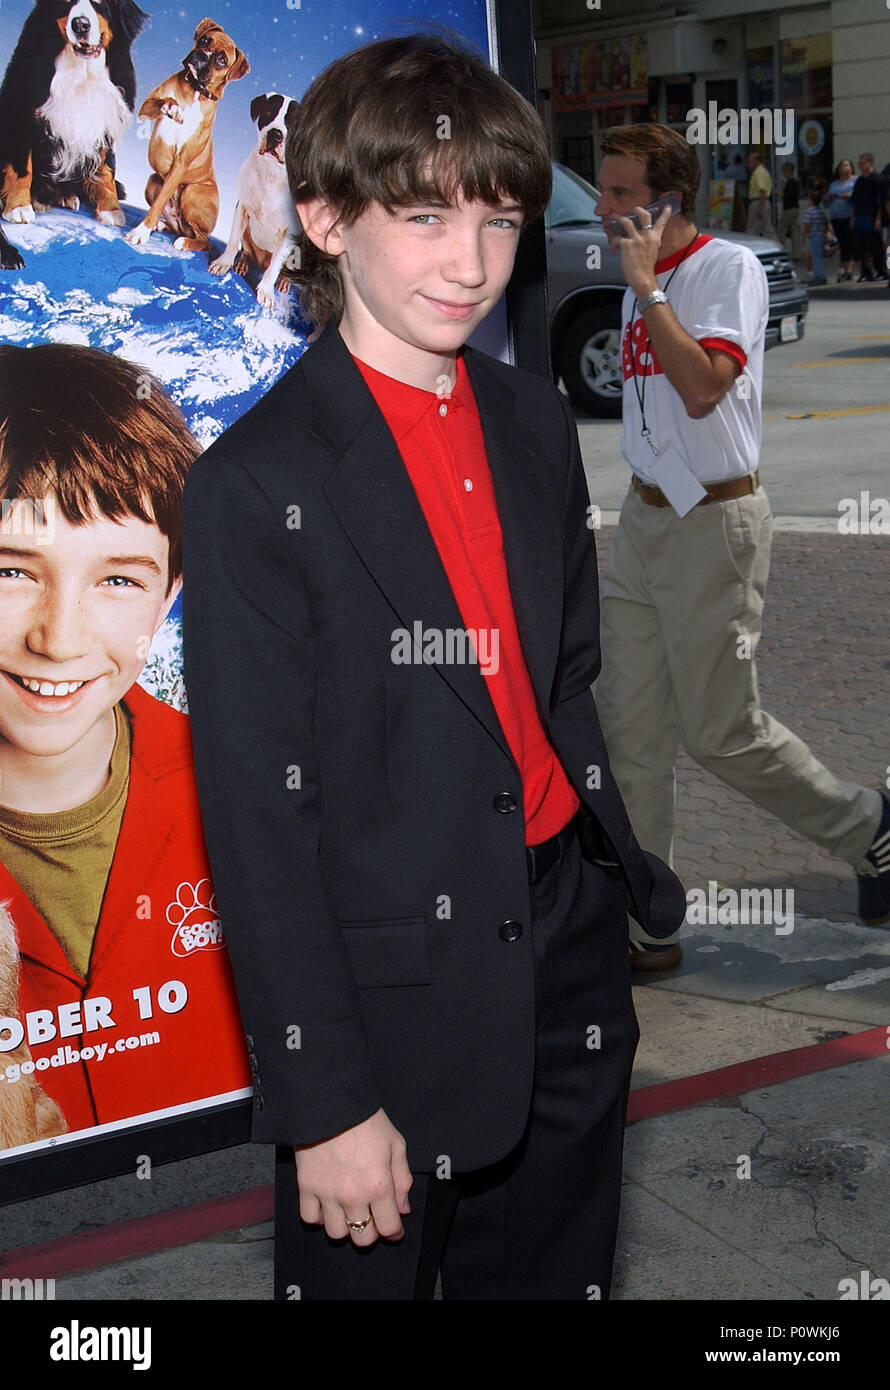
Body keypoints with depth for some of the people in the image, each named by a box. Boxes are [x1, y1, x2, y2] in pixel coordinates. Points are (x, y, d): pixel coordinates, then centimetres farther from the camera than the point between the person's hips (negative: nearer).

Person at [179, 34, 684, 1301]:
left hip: (568, 949, 6)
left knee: (555, 1274, 20)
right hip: (392, 996, -6)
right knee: (371, 1270, 12)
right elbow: (258, 816, -16)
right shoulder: (259, 484, -16)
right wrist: (328, 1101, -15)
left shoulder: (536, 425, 5)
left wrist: (626, 867, 11)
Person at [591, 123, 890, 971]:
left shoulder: (729, 269, -13)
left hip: (714, 521, -8)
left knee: (721, 732, -1)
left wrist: (646, 286, -21)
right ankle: (643, 925, 11)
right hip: (642, 517, 8)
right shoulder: (642, 280, 13)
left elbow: (702, 389, -28)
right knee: (628, 726, 4)